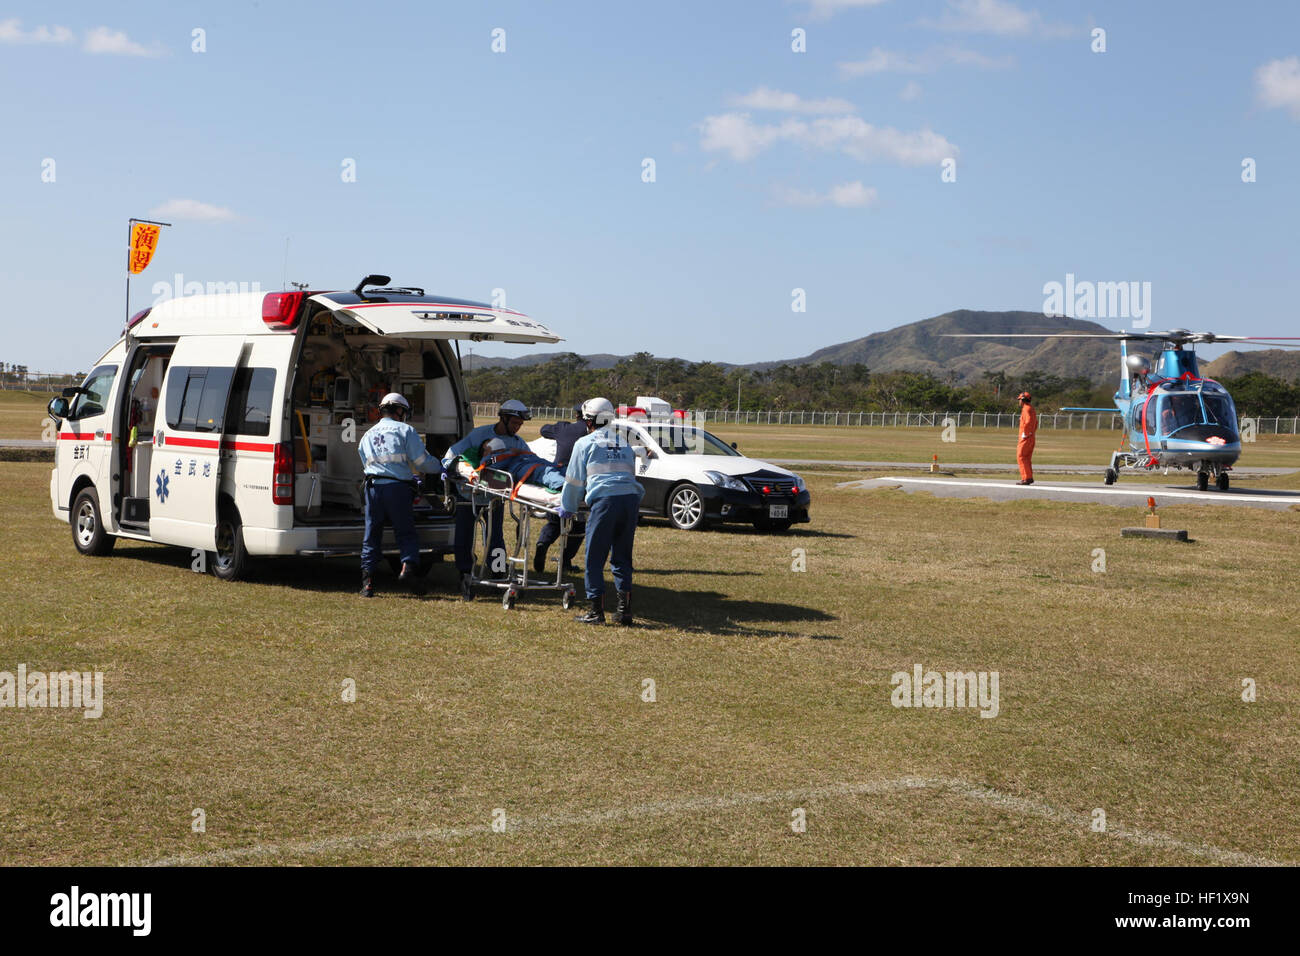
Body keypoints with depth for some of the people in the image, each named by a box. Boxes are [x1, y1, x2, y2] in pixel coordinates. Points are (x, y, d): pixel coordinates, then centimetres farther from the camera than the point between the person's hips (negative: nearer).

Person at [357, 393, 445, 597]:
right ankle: (409, 567, -18)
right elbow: (422, 461, 0)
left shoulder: (367, 436, 21)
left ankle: (367, 579, 0)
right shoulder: (405, 430, 5)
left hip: (373, 487, 3)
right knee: (406, 533, 5)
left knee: (371, 536, 7)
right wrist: (440, 468, 19)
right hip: (398, 488, -3)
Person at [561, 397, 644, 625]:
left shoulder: (585, 443, 9)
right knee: (622, 558, 13)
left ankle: (597, 611, 2)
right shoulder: (624, 444, 25)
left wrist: (567, 508, 25)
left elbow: (575, 481, 12)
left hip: (604, 500, -5)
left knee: (594, 559, 2)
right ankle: (625, 610, 11)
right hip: (631, 499, 5)